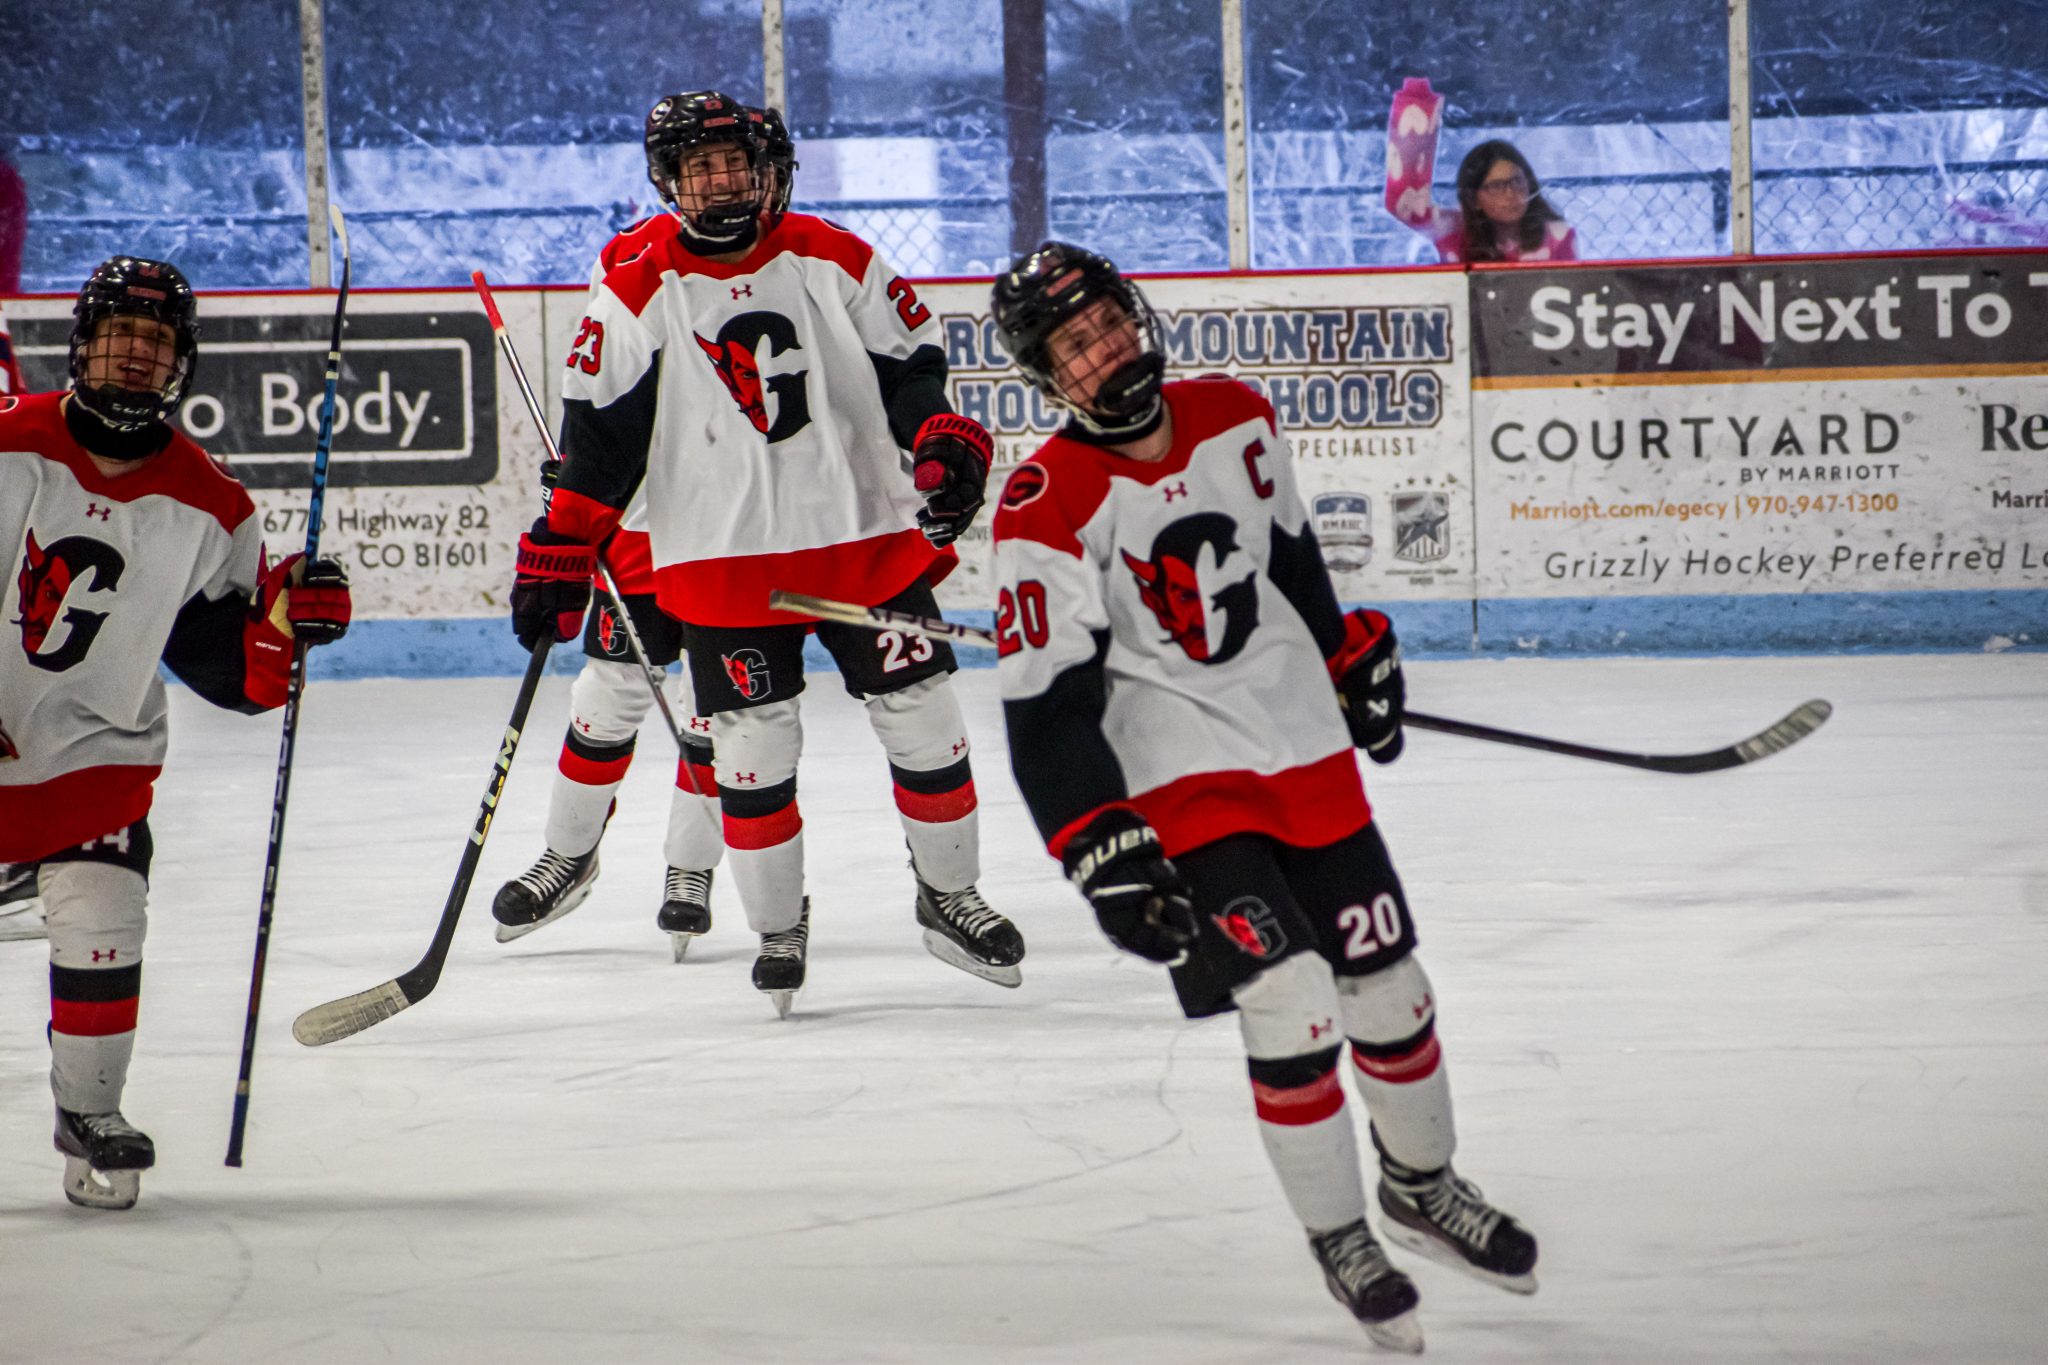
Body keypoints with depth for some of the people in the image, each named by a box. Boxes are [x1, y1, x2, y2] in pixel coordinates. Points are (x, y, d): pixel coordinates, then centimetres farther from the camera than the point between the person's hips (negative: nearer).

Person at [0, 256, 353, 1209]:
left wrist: (288, 617, -17)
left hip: (94, 747, 1)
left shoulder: (207, 507, -2)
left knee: (103, 921, -12)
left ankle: (89, 1114, 7)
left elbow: (232, 672, 2)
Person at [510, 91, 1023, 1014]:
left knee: (923, 720, 4)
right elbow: (598, 432, -2)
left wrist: (944, 444, -11)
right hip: (722, 556, -2)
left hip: (866, 533, 2)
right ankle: (777, 928, 14)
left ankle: (949, 897, 23)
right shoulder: (636, 290, -3)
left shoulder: (830, 258, 1)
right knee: (752, 746, -3)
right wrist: (557, 555, -5)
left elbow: (910, 364, 6)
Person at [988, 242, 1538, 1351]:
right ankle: (1341, 1242, 3)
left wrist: (1351, 658, 27)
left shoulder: (1234, 419, -1)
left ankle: (1422, 1186, 38)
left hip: (1306, 744, 6)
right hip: (1176, 779, -6)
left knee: (1387, 984, 12)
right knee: (1288, 1000, -15)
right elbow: (1045, 709, -20)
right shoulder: (1049, 510, -19)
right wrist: (1101, 852, -25)